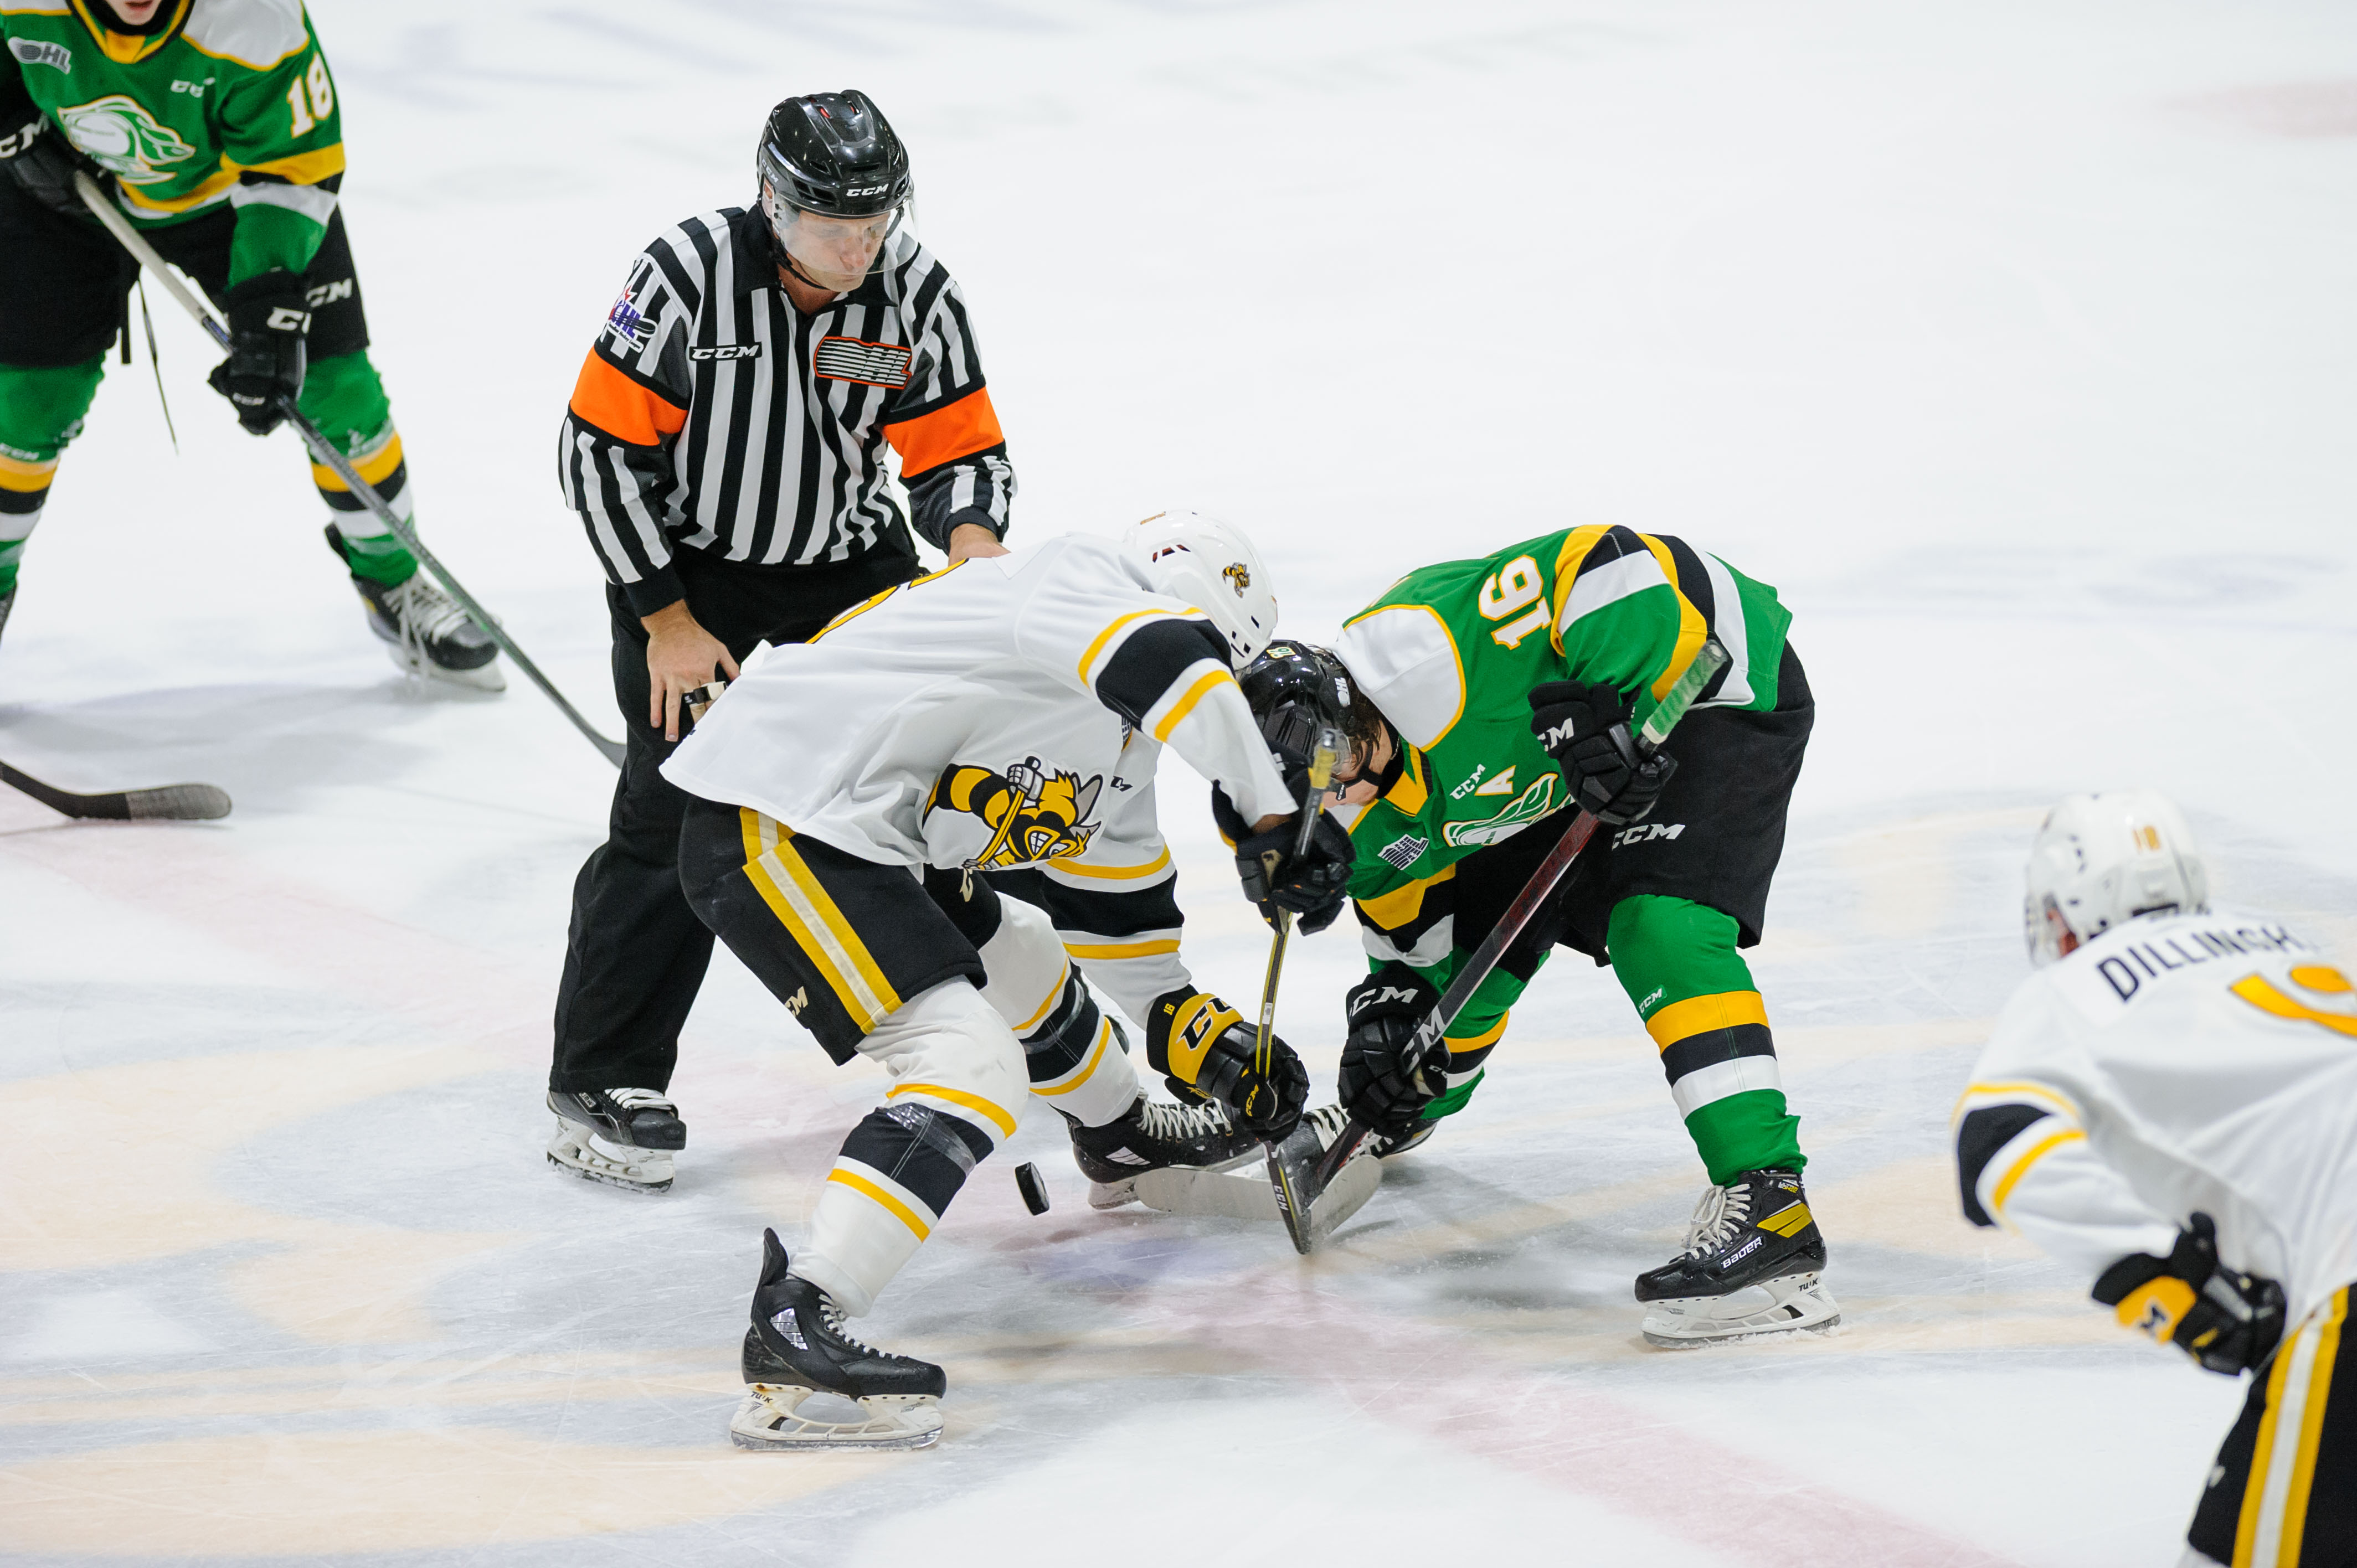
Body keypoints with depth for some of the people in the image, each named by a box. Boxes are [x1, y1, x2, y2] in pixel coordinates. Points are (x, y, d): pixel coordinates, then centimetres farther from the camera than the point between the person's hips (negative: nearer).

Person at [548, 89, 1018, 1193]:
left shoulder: (918, 294, -13)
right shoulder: (688, 275, -24)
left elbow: (960, 452, -5)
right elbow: (600, 451, -19)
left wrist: (970, 537, -29)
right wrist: (665, 620, -17)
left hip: (848, 561, 4)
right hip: (685, 564, -4)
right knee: (678, 815, -13)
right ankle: (601, 1082, -5)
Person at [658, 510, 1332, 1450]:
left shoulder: (1114, 726, 20)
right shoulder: (1077, 586, -10)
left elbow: (1113, 892, 31)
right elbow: (1172, 663, -32)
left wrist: (1189, 1027, 30)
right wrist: (1275, 816, -28)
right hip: (768, 832, -11)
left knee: (1017, 958, 31)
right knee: (972, 1063, -20)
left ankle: (1122, 1137, 60)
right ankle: (794, 1332, -30)